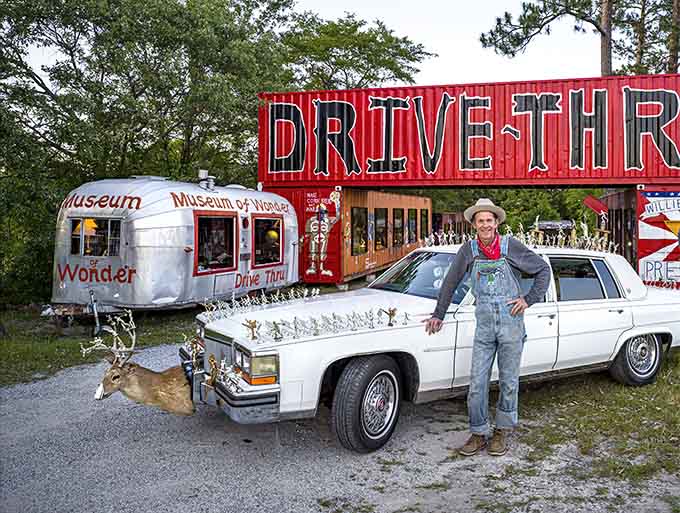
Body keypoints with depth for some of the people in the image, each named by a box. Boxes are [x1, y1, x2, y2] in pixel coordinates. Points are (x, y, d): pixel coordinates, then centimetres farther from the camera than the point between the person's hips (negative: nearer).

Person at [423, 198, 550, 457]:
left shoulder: (511, 246, -3)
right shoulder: (468, 250, 2)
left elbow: (543, 270, 7)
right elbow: (450, 283, 10)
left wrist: (529, 300, -2)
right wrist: (438, 315, 13)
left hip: (511, 323, -1)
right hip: (484, 325, 1)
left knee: (509, 382, 8)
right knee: (477, 382, 1)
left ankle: (502, 431, 23)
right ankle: (478, 434, 13)